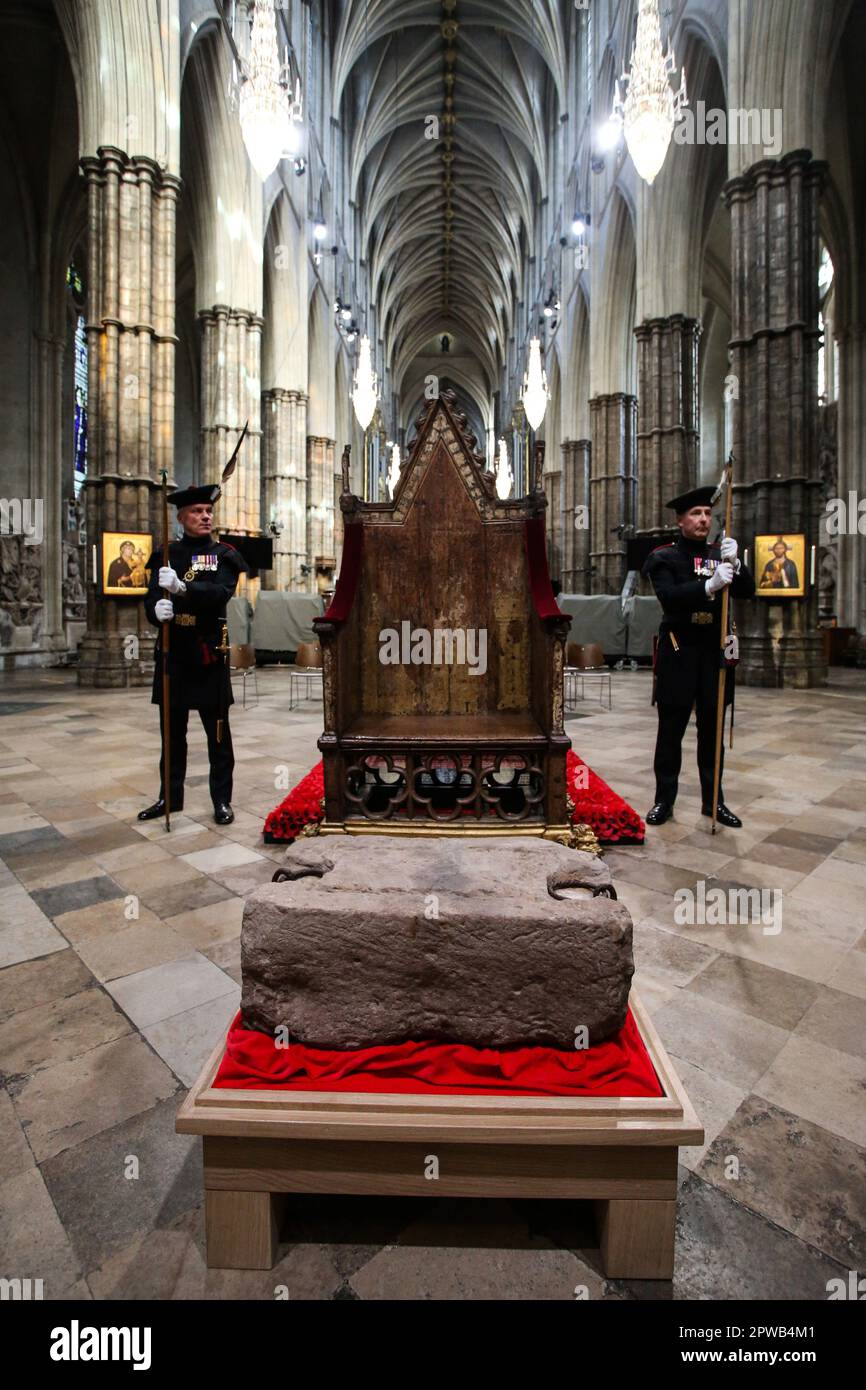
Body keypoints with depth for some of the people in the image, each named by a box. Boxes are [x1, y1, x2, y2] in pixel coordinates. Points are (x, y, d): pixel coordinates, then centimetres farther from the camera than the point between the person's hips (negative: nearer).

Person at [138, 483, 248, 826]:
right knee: (173, 731, 12)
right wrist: (157, 610, -25)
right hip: (173, 654, 3)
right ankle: (170, 796, 27)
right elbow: (151, 598, -2)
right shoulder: (166, 555, 9)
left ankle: (222, 801, 15)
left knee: (218, 733, 4)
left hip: (209, 655, -2)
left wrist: (182, 588, -31)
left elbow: (221, 592, -15)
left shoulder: (224, 555, 3)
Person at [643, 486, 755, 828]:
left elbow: (747, 592, 0)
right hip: (678, 654, -4)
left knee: (712, 732, 10)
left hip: (714, 652, 4)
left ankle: (713, 801, 20)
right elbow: (669, 597, -18)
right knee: (670, 732, 2)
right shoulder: (663, 558, -1)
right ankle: (664, 800, 13)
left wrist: (735, 563, -18)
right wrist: (709, 584, -32)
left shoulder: (720, 554, 12)